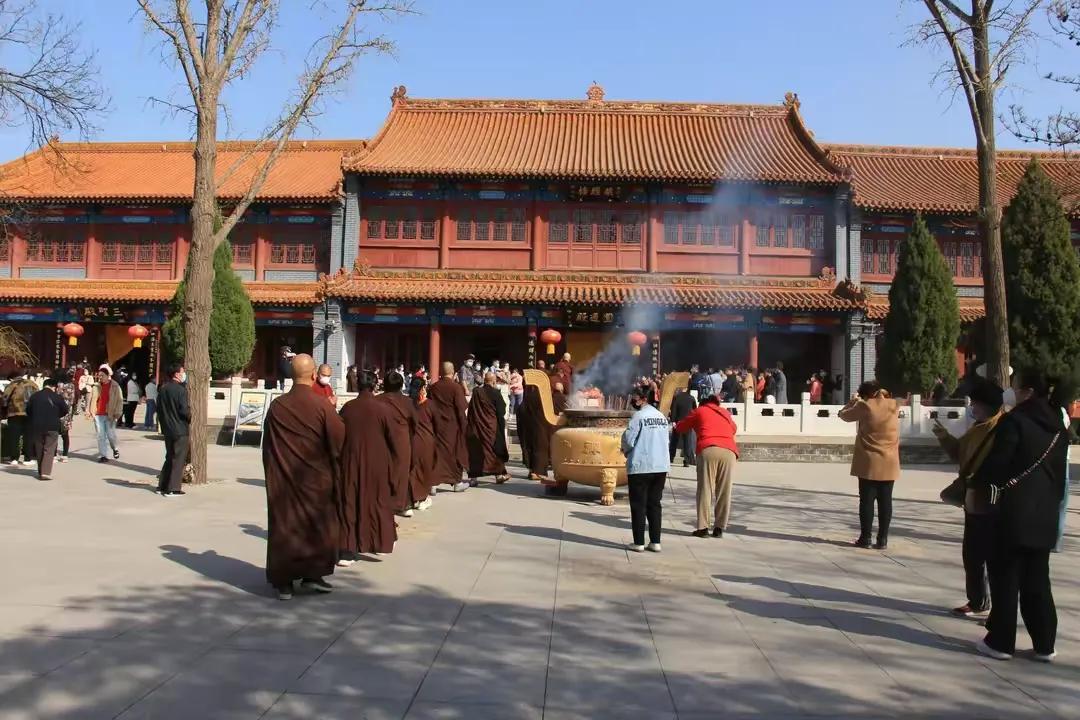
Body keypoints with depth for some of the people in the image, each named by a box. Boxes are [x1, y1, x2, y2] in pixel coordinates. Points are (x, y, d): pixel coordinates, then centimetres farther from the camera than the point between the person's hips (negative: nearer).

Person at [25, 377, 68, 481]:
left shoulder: (34, 396, 1)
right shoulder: (57, 397, -8)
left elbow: (28, 410, 7)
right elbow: (65, 411, -2)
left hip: (37, 427, 4)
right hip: (52, 427, -3)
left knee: (39, 450, 15)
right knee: (49, 450, -2)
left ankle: (40, 472, 19)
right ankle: (45, 473, -12)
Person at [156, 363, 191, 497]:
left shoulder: (163, 390, 8)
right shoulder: (181, 390, -16)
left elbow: (160, 408, 12)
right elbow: (184, 410, -20)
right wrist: (189, 417, 0)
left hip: (167, 429, 8)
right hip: (180, 429, -8)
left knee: (170, 457, 18)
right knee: (179, 459, -1)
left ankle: (162, 486, 21)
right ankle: (172, 489, -2)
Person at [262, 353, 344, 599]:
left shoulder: (276, 406, -4)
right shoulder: (322, 406, -14)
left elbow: (267, 446, 5)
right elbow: (339, 440, -9)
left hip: (282, 480, 3)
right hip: (315, 480, -2)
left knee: (284, 524, 9)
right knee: (317, 525, 13)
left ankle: (283, 582, 12)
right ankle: (312, 574, 13)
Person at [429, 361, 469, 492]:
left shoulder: (432, 387, 1)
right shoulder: (456, 387, -12)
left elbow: (429, 407, 6)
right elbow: (461, 408, -12)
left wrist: (433, 424, 13)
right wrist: (463, 427, -5)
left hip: (437, 426, 3)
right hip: (453, 426, -3)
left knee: (437, 452, 7)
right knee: (455, 453, 11)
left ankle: (433, 482, -1)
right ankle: (457, 482, 21)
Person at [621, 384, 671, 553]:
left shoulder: (639, 416, -10)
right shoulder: (661, 416, 10)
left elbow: (629, 440, -12)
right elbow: (666, 440, 12)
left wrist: (625, 450, 9)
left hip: (640, 467, -6)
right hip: (661, 466, 6)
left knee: (638, 505, 3)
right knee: (654, 504, 12)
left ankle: (639, 542, 5)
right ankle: (655, 542, 11)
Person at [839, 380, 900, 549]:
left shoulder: (864, 406, -9)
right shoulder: (893, 405, 0)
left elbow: (843, 414, 7)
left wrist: (854, 401, 19)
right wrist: (884, 396, 21)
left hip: (869, 463, -3)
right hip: (889, 463, 3)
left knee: (867, 500, 2)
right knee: (885, 501, 5)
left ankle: (865, 538, 4)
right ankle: (882, 539, 7)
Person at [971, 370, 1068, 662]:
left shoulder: (1014, 421, -13)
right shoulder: (1058, 427, 8)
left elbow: (995, 464, -13)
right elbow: (1060, 473, 13)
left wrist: (976, 481, 5)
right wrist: (1052, 501, 20)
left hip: (1015, 514, -6)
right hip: (1044, 515, 6)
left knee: (1005, 578, 3)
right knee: (1037, 581, 14)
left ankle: (1000, 642, 9)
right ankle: (1044, 645, 18)